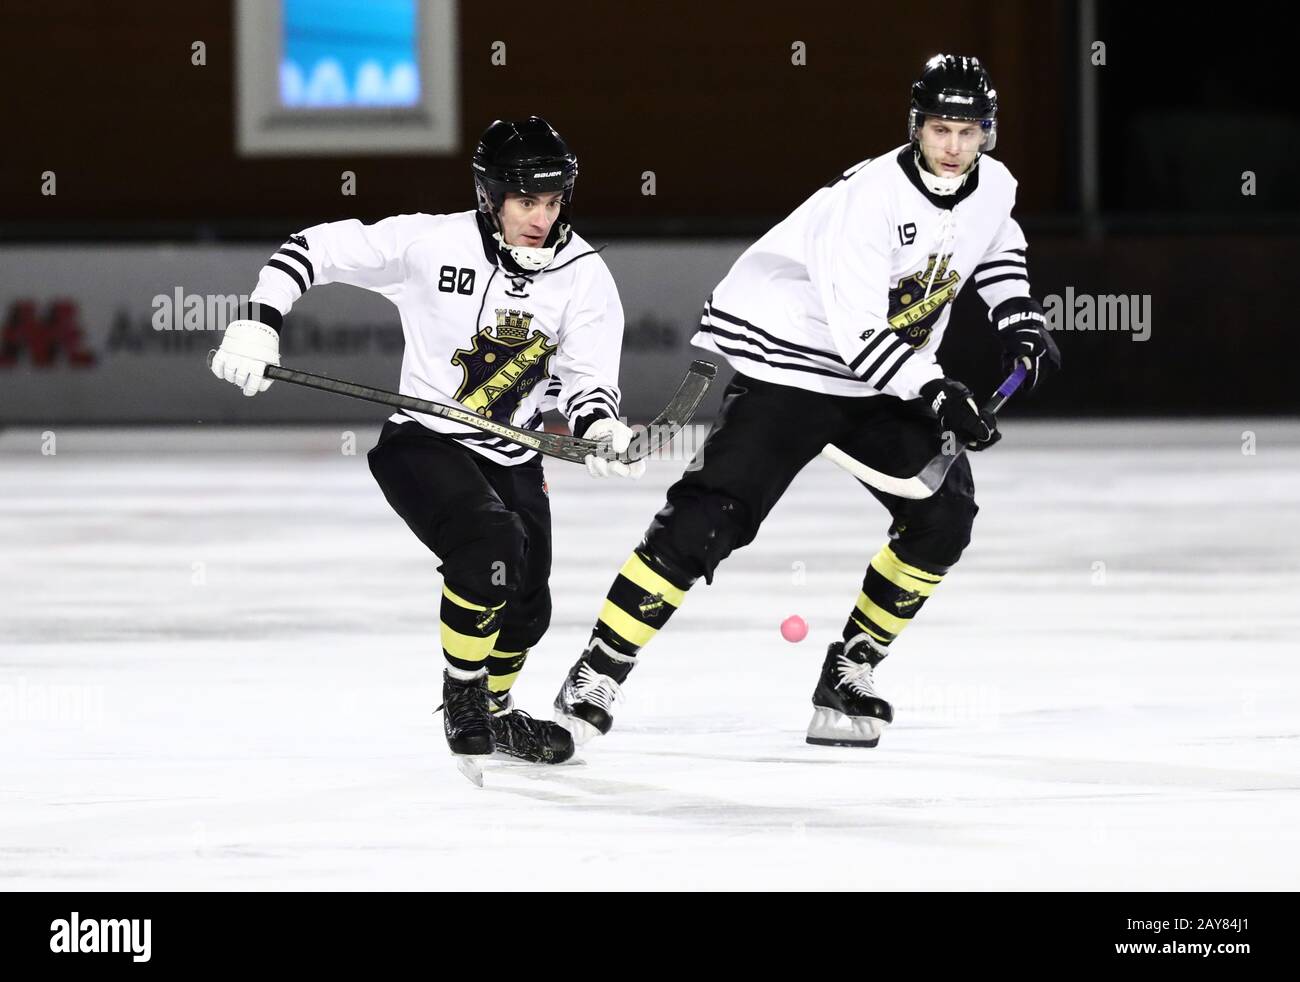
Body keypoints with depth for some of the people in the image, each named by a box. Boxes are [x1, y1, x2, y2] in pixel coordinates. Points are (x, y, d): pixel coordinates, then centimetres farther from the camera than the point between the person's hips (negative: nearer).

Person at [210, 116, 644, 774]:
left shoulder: (584, 274, -8)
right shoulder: (431, 243, -17)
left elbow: (587, 375, -9)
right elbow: (314, 249, -11)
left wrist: (601, 429, -31)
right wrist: (257, 324, -21)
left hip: (510, 459, 5)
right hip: (423, 442, -5)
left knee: (523, 608, 9)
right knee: (491, 546, -29)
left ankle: (494, 711, 41)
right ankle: (462, 697, -7)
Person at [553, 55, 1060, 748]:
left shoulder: (994, 188, -2)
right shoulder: (869, 198, -26)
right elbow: (859, 331, -31)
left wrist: (1019, 318, 13)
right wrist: (936, 395, -36)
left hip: (889, 374, 7)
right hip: (785, 360, -7)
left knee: (943, 513, -4)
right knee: (710, 518, -17)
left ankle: (851, 667, 11)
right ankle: (597, 676, -14)